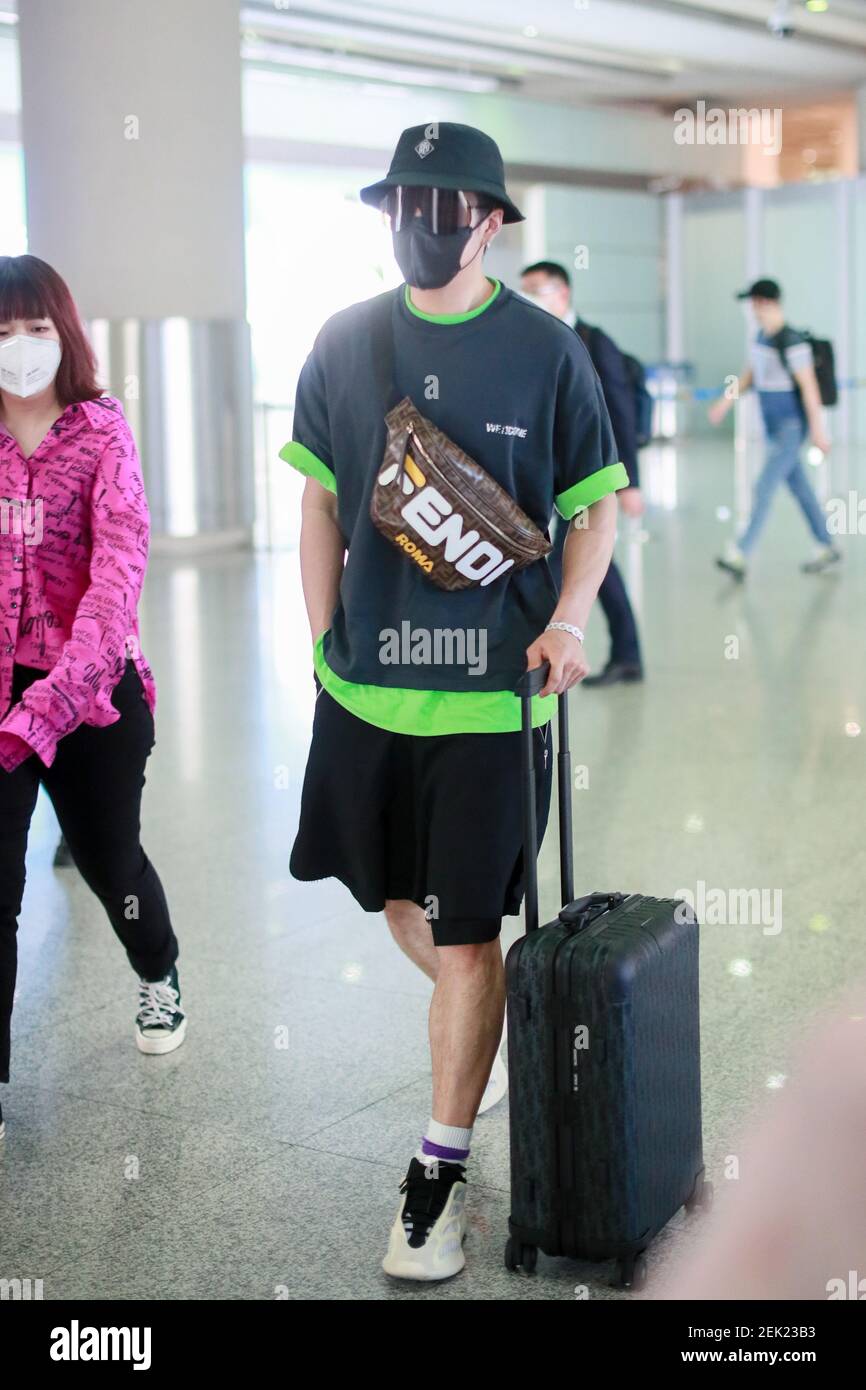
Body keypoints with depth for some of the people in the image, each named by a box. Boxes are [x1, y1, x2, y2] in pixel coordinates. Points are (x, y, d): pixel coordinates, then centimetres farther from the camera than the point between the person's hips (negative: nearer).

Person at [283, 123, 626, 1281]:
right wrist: (323, 639, 7)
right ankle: (487, 1028, 46)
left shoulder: (545, 350, -4)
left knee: (468, 932, 0)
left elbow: (599, 501, 2)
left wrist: (569, 616, -15)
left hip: (492, 687, -4)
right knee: (393, 895, 18)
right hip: (365, 676, 4)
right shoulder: (345, 344, 4)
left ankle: (442, 1167, 14)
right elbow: (321, 500, 11)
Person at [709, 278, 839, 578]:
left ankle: (740, 555, -18)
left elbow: (809, 386, -21)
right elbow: (753, 373, 19)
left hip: (792, 426, -10)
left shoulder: (792, 341, -21)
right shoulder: (763, 334, 7)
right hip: (774, 425, 10)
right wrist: (727, 400, 11)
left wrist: (818, 430, -21)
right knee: (799, 487, 16)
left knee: (764, 487, -15)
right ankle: (827, 548, 28)